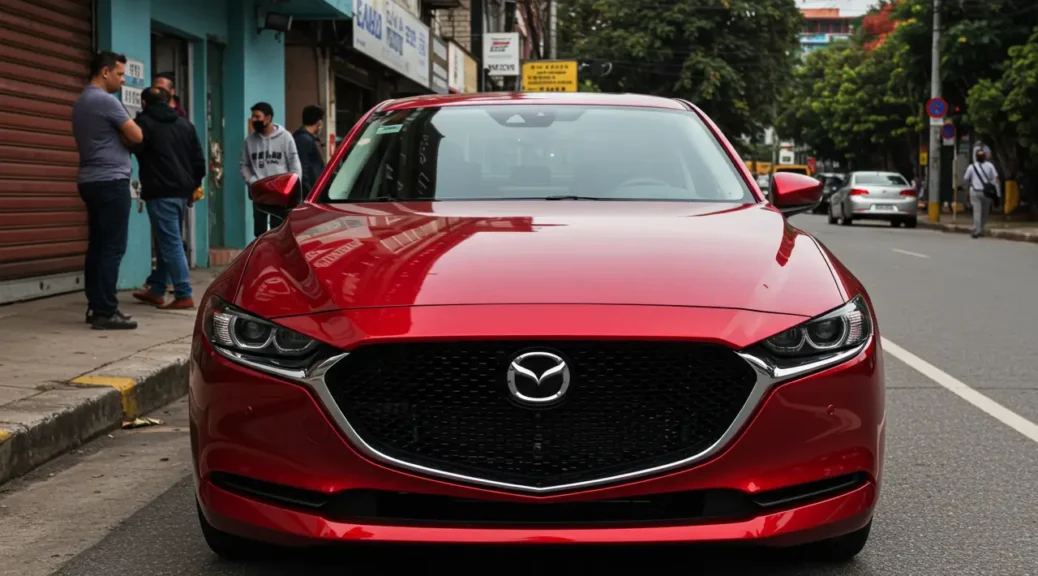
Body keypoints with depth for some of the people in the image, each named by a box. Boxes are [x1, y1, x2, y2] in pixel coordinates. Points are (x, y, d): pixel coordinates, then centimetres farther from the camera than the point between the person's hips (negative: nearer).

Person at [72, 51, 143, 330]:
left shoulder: (81, 102, 17)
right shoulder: (106, 100, -13)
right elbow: (136, 136, -11)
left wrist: (120, 134, 7)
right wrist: (125, 130, 10)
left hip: (90, 181, 10)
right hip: (111, 181, -10)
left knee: (97, 245, 9)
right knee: (112, 248, -9)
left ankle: (96, 306, 10)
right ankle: (105, 312, -12)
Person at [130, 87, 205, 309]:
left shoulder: (144, 122, -4)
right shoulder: (184, 123, 14)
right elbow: (198, 158, 14)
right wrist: (194, 185, 21)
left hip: (160, 193, -7)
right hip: (182, 192, 7)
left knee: (170, 243, -7)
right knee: (167, 241, 17)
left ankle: (183, 295, -11)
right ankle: (156, 290, 23)